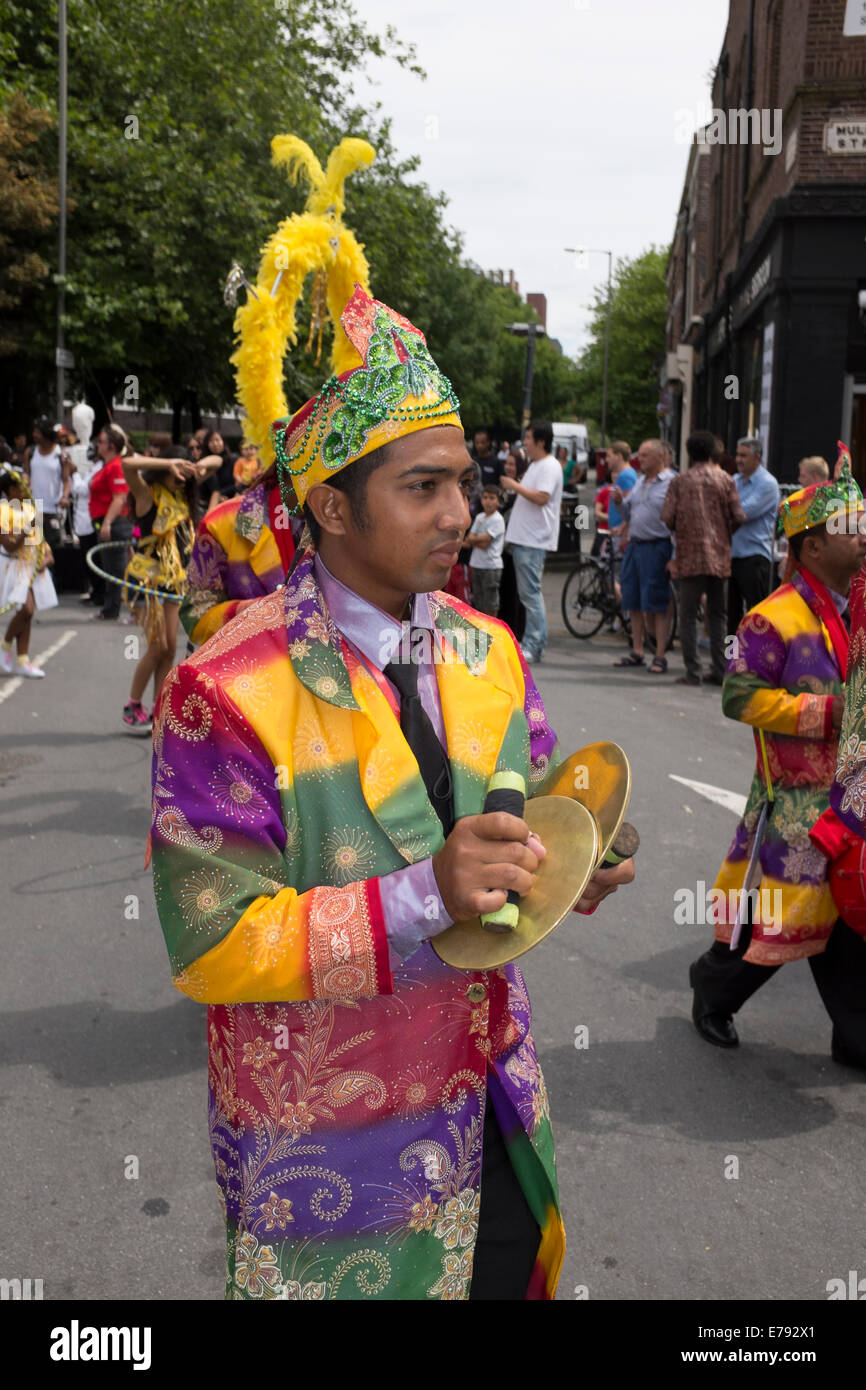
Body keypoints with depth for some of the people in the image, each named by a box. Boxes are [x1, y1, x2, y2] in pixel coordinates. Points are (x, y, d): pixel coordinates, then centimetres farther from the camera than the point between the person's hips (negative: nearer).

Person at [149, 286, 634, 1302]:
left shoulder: (487, 652, -1)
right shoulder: (227, 694, -23)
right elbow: (212, 944, -23)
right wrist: (423, 896, -33)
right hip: (326, 1143, -5)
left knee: (510, 1275, 24)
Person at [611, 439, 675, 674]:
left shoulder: (672, 483, -9)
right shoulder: (640, 482, 15)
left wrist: (675, 557, -19)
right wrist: (620, 501, -1)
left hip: (656, 548, -7)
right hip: (634, 546, 7)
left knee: (658, 605, -3)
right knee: (634, 603, 11)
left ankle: (660, 656, 3)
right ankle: (637, 652, 20)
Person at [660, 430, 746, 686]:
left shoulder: (680, 481, -1)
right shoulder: (726, 480, 3)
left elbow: (666, 517, -6)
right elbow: (738, 517, -3)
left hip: (690, 555, -2)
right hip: (719, 556, 2)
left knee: (689, 614, 2)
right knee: (717, 614, 11)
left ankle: (692, 672, -2)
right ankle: (719, 670, 10)